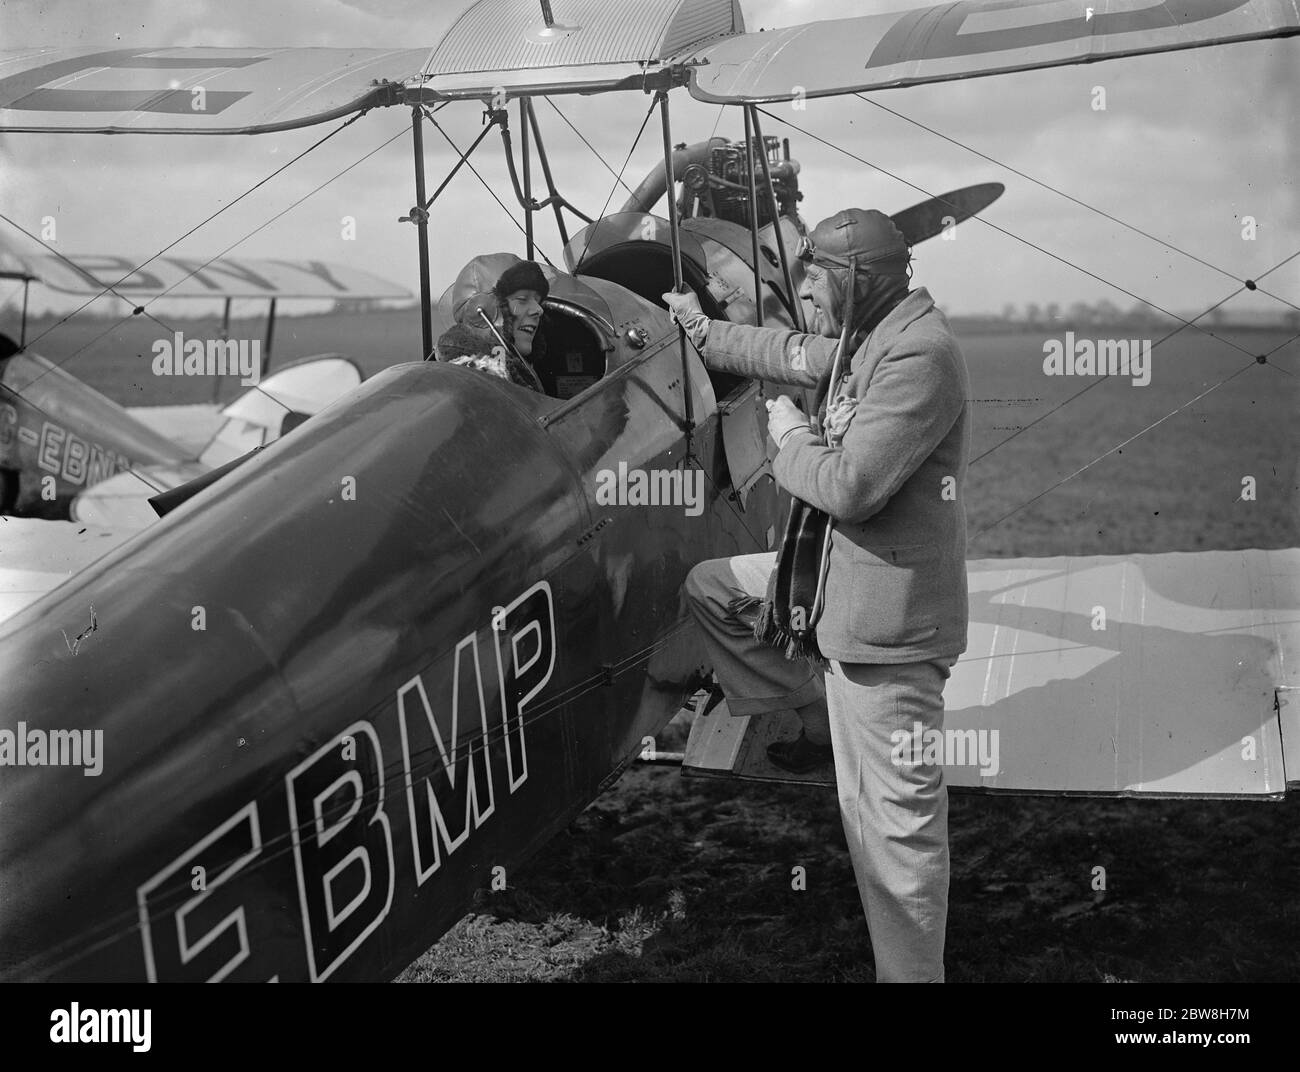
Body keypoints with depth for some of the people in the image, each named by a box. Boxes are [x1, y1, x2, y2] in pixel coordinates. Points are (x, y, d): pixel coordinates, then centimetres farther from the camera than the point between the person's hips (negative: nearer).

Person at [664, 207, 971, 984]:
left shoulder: (920, 356, -22)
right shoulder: (869, 340, 9)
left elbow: (849, 485, -27)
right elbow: (791, 354, 29)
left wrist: (788, 433, -8)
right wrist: (701, 329, 39)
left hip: (888, 610, -10)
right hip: (841, 574, 10)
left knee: (894, 818, -4)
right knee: (711, 586, 24)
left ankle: (912, 971, 7)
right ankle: (822, 719, 24)